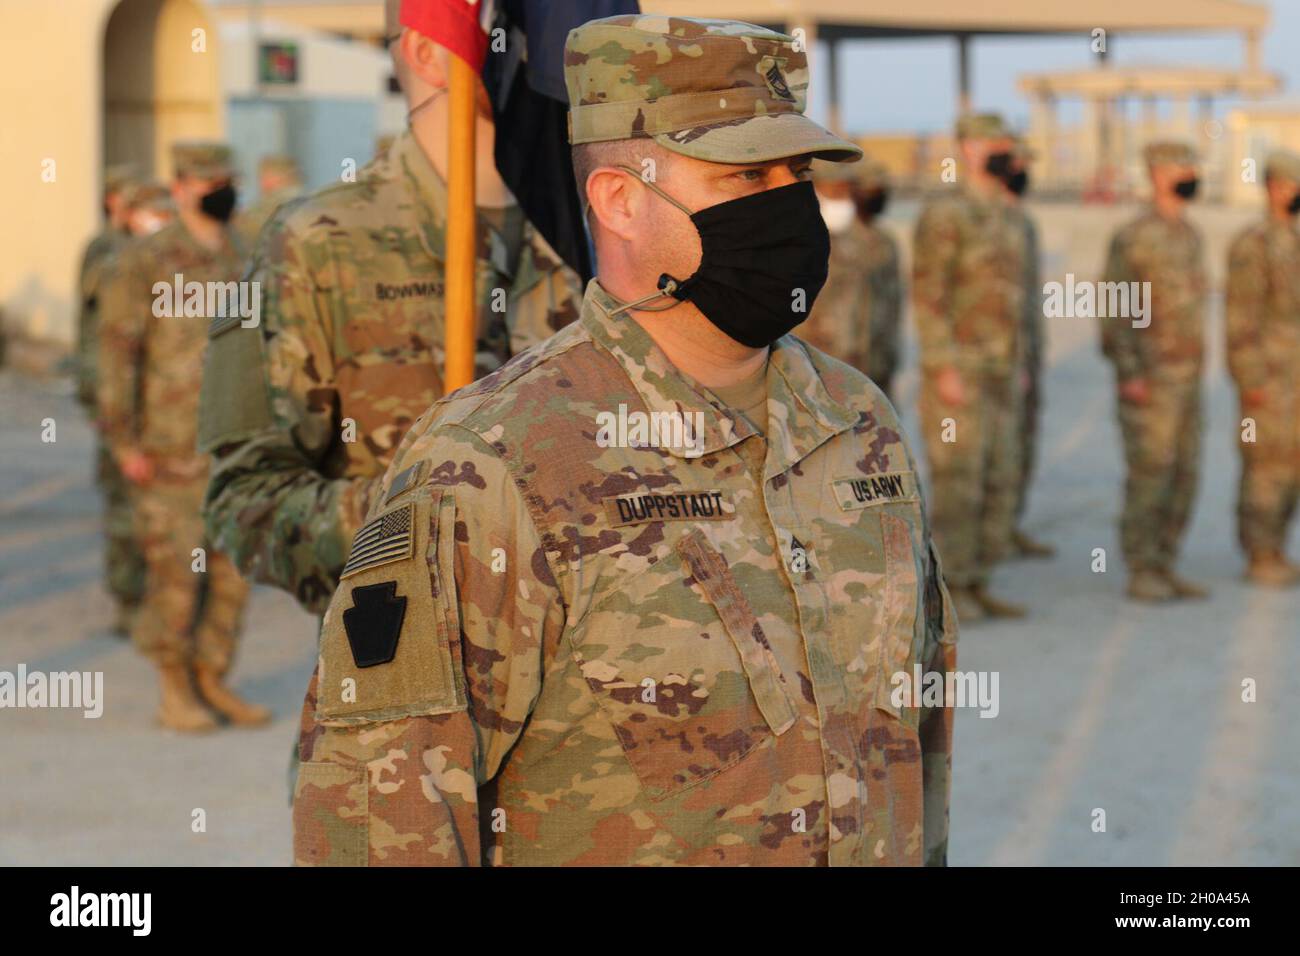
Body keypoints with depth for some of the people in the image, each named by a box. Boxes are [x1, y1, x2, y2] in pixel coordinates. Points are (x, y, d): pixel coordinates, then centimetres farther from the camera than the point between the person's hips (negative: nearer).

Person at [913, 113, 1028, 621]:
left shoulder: (1007, 217, 15)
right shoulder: (944, 212, -13)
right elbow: (926, 295, -17)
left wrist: (1019, 365, 18)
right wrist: (944, 370, -22)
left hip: (999, 371, 9)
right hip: (957, 370, -8)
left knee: (999, 479, 8)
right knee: (958, 480, -7)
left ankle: (976, 586, 14)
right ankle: (948, 592, 0)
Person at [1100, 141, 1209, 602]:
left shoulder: (1190, 236, 14)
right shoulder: (1132, 236, -12)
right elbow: (1114, 308, -14)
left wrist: (1194, 372, 19)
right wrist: (1128, 374, -21)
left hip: (1185, 380, 8)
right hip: (1147, 382, -8)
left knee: (1182, 477, 7)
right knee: (1149, 476, -7)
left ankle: (1165, 569, 13)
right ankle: (1141, 575, 0)